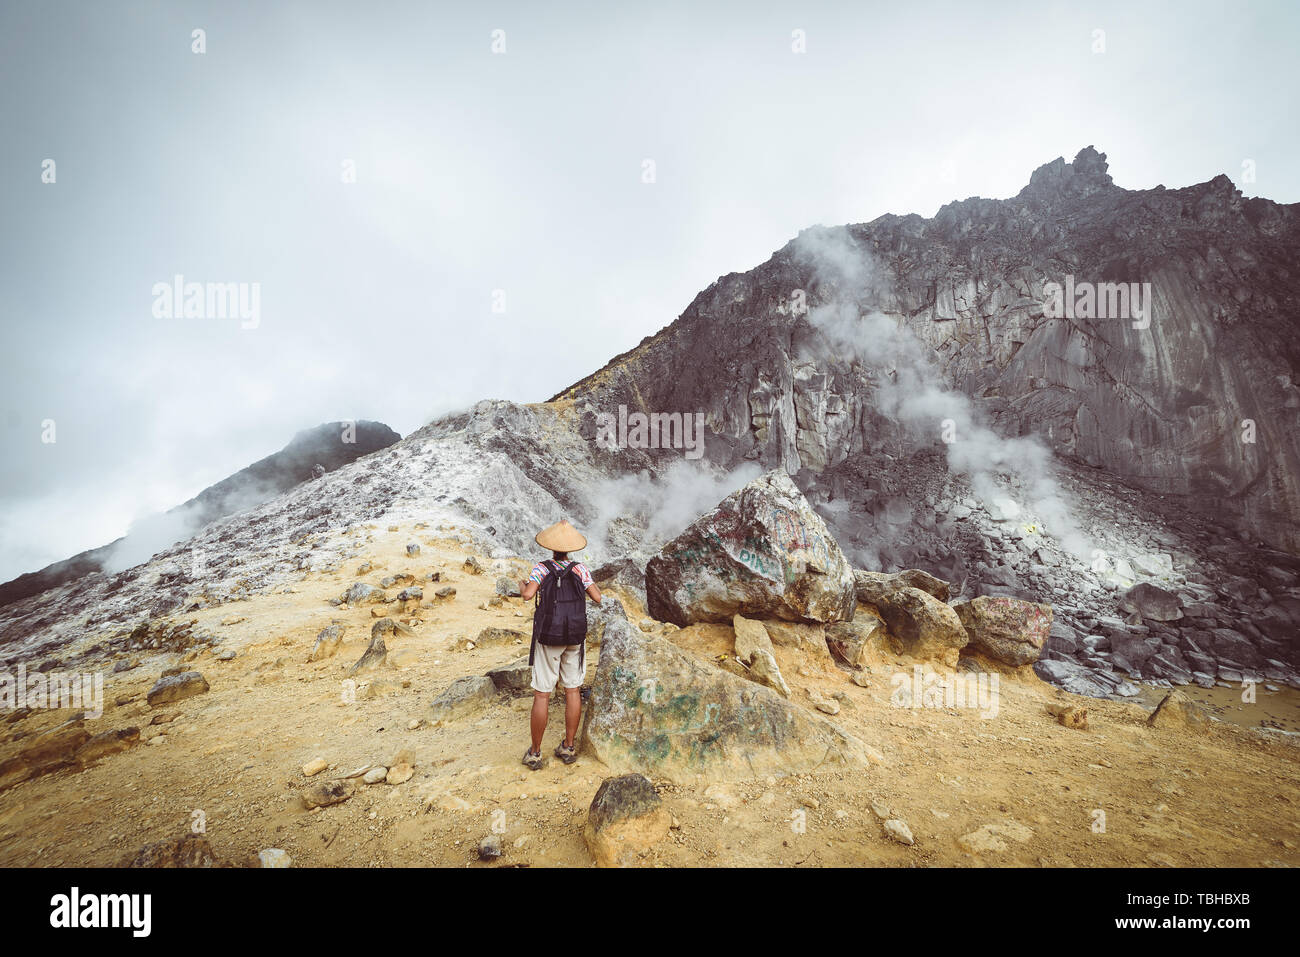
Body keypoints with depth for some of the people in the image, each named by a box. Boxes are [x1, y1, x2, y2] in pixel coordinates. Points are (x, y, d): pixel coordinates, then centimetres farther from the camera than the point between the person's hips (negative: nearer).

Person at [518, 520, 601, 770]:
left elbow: (528, 594, -22)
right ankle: (568, 747, 19)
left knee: (542, 694, 4)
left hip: (548, 639, -2)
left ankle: (535, 752, 11)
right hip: (575, 638, 2)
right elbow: (597, 598, -6)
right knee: (573, 689, 12)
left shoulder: (542, 568, -8)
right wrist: (590, 583, 14)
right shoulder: (579, 569, -2)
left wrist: (521, 585, 0)